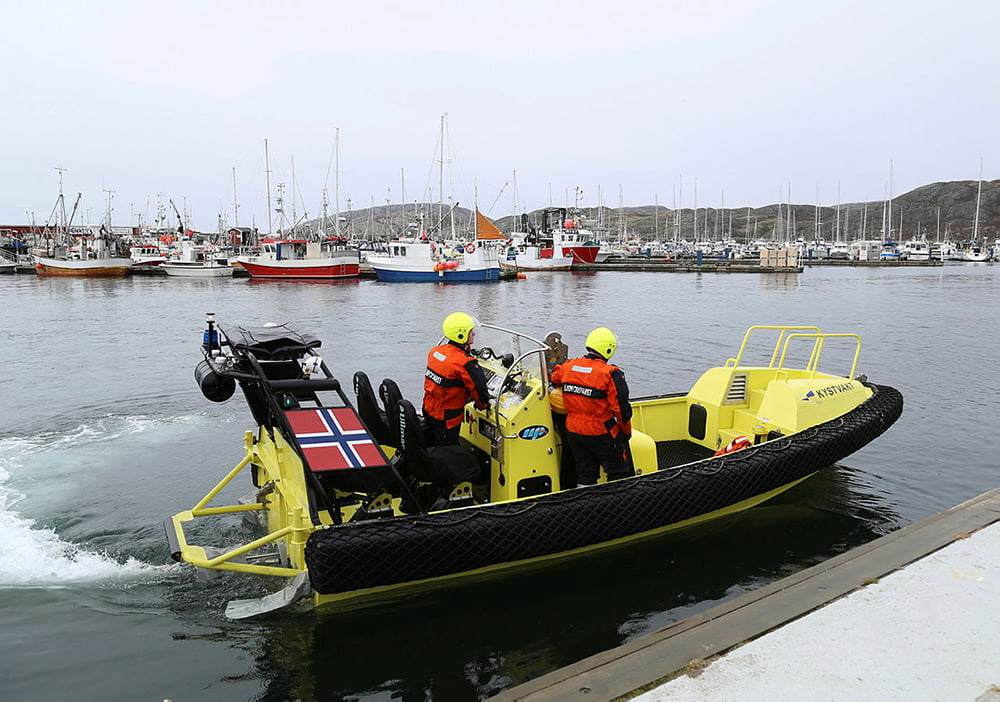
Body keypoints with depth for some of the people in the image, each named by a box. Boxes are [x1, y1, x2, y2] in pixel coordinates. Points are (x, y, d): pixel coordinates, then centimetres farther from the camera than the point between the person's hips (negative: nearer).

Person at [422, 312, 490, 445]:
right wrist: (482, 404, 6)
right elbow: (479, 389, -17)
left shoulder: (435, 351, -1)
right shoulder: (466, 363, -26)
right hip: (446, 419, -7)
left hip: (428, 410, 8)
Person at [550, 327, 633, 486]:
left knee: (585, 475, 18)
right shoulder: (611, 374, -17)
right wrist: (627, 432, 0)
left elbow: (554, 379, 20)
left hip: (573, 432, 6)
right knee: (618, 473, 11)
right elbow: (621, 408, -16)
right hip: (601, 434, -5)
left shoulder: (568, 366, -1)